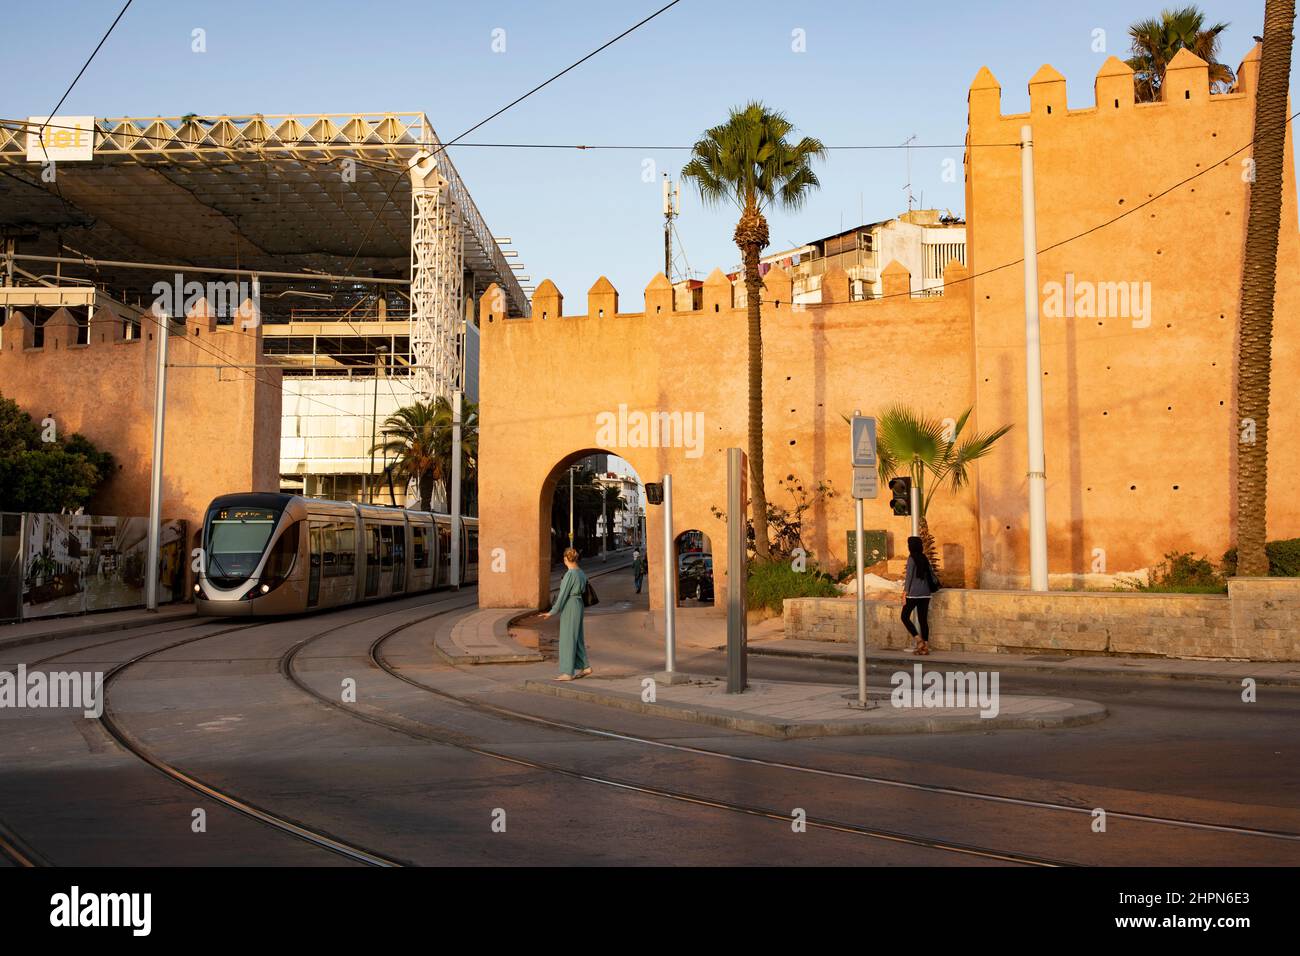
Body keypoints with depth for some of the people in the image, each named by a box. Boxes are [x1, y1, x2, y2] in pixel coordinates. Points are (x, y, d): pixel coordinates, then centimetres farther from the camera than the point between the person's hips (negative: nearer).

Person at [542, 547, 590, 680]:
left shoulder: (570, 574, -18)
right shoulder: (581, 572, 7)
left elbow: (563, 594, -19)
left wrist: (552, 612, -15)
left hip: (569, 607, -9)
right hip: (579, 605, 9)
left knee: (567, 639, -5)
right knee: (577, 638, 17)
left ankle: (567, 673, -4)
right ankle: (584, 667, 22)